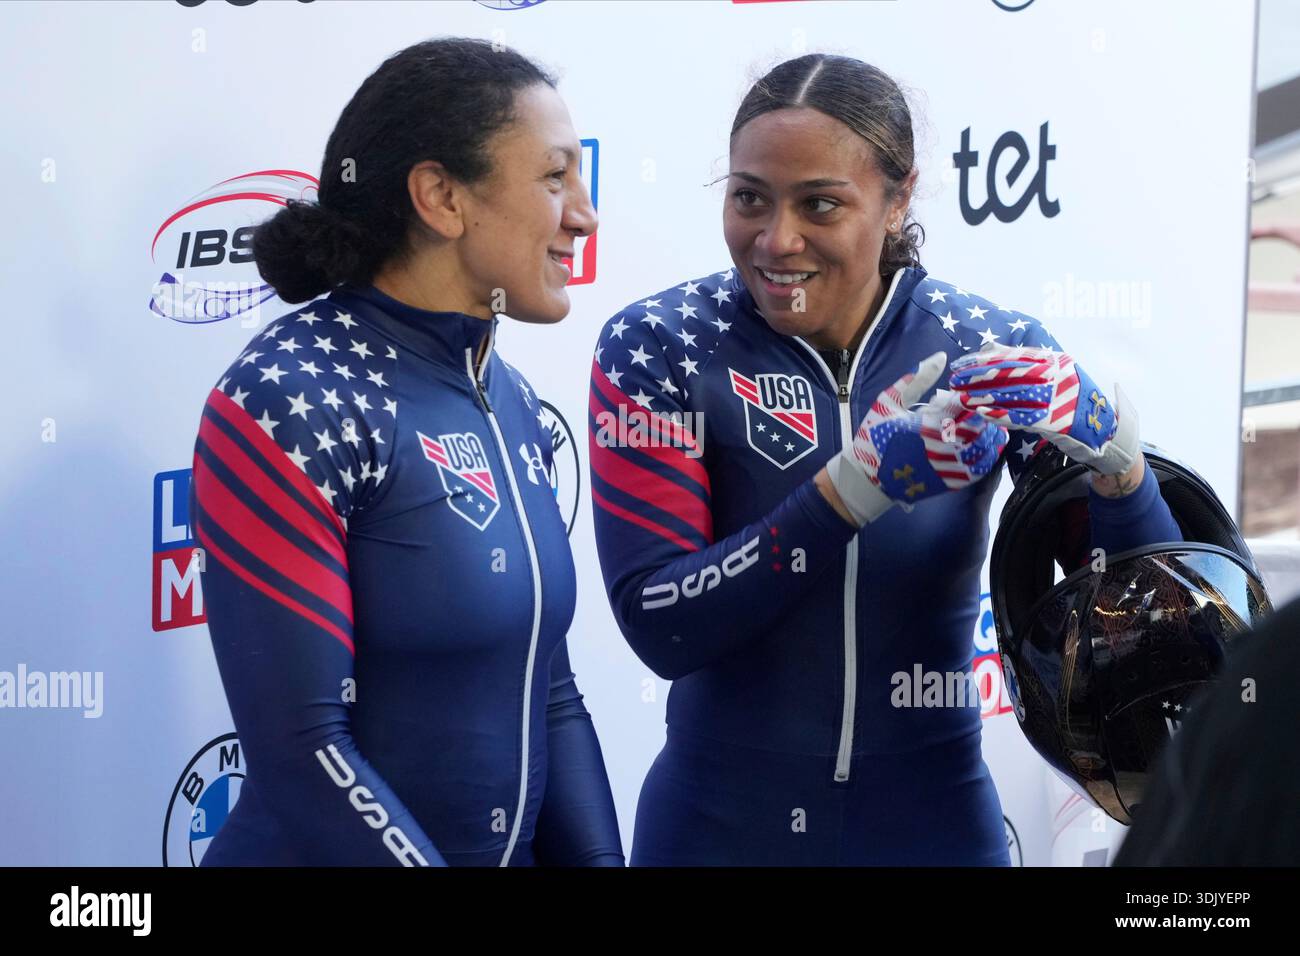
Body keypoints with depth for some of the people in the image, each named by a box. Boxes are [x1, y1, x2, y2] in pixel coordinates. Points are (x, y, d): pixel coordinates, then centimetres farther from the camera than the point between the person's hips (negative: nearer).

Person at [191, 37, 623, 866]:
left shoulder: (510, 400, 5)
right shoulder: (289, 401, -18)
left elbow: (549, 690, 8)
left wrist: (597, 858, -2)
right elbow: (301, 748, -21)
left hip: (520, 847, 7)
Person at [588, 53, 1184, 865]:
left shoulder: (988, 350, -7)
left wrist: (1108, 445, -26)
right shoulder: (657, 348, -11)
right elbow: (659, 625, -18)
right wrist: (856, 485, -29)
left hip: (938, 823, 2)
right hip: (720, 826, -1)